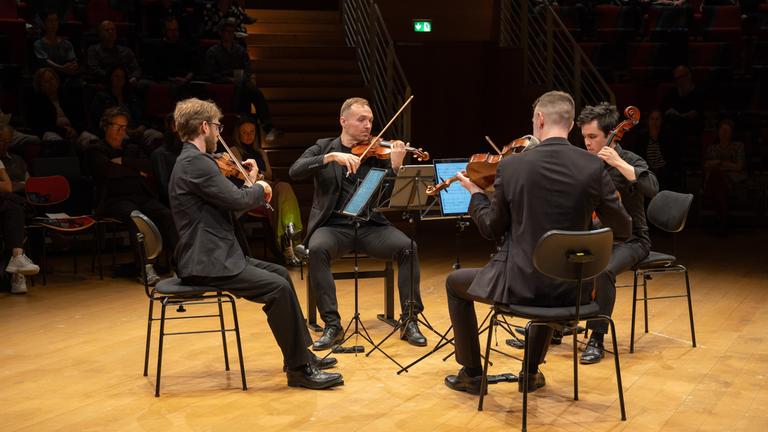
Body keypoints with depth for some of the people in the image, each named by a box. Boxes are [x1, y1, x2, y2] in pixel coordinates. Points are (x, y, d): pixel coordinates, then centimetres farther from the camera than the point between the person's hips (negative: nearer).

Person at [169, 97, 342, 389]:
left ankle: (301, 352, 24)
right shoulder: (195, 163, -17)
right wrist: (260, 188, -1)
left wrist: (252, 185, 11)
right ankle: (298, 368, -11)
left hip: (214, 256, 11)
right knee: (278, 288, -20)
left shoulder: (192, 161, 16)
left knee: (280, 274, 18)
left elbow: (229, 209, 18)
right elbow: (238, 200, -20)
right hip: (206, 264, -11)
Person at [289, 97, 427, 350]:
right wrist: (332, 156, -22)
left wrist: (396, 166, -19)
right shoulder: (324, 147, 8)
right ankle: (332, 325, -23)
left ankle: (409, 321, -13)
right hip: (333, 226, -1)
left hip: (371, 226, 1)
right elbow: (295, 172, -10)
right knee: (317, 249, -33)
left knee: (407, 246, -24)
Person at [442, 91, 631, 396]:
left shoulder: (511, 166, -11)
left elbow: (491, 230, 1)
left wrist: (475, 192, 17)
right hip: (571, 289, 3)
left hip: (519, 284, -3)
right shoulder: (593, 167, -7)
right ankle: (531, 372, 42)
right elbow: (622, 229, 1)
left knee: (455, 283, 27)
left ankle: (472, 374, 31)